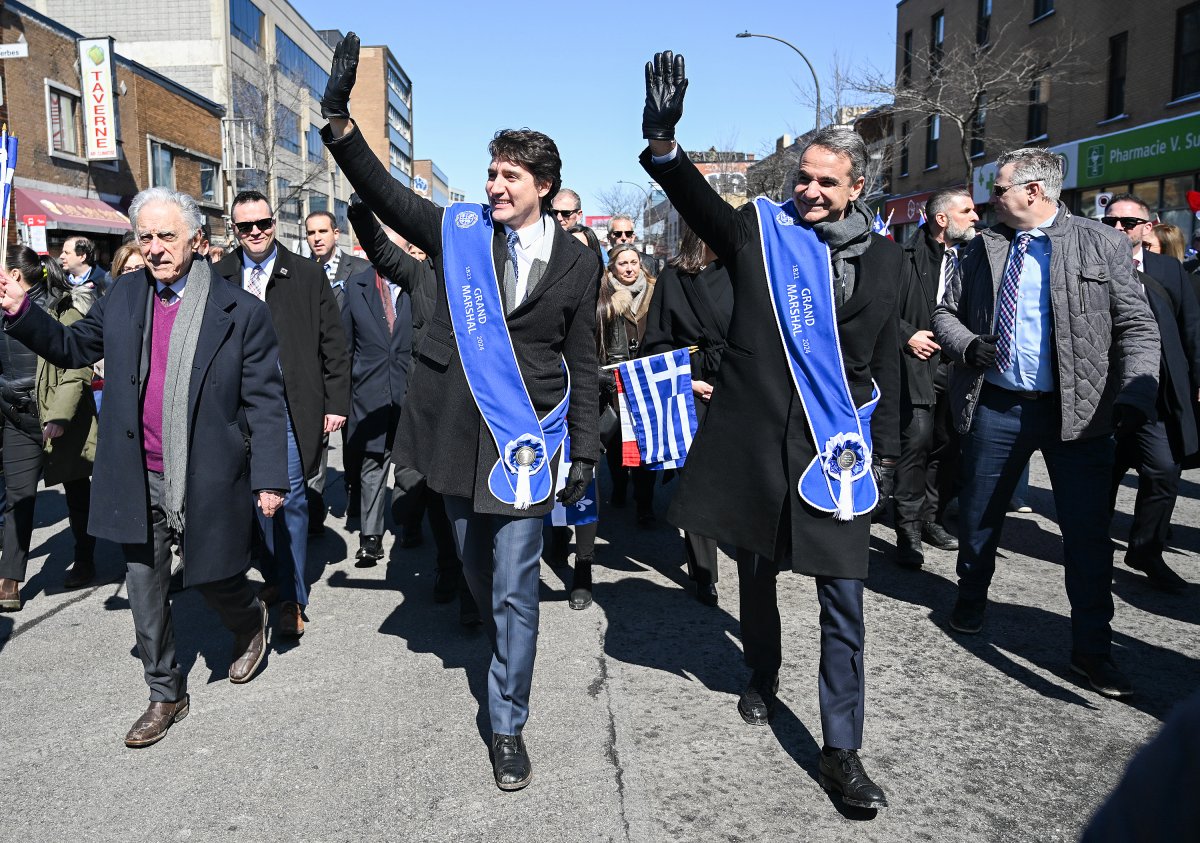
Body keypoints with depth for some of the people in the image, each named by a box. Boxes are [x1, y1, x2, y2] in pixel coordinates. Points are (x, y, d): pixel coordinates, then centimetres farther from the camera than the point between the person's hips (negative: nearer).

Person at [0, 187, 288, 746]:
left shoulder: (240, 312, -10)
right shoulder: (122, 300, 3)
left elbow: (264, 401, -9)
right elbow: (71, 348, 16)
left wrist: (269, 478, -12)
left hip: (207, 483, -4)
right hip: (140, 482, 4)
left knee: (211, 579, 11)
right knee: (144, 594, 12)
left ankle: (250, 623, 45)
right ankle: (165, 695, 30)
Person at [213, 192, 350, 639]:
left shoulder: (307, 275, 1)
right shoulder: (219, 276, 7)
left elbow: (333, 343, 1)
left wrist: (337, 402, -4)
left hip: (290, 405, -3)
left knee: (290, 497, -2)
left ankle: (292, 598, 7)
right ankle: (276, 575, 26)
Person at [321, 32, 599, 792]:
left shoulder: (576, 263, 0)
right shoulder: (459, 232, 3)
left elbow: (583, 365, 3)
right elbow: (382, 191, -6)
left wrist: (586, 450, 0)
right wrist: (339, 118, -20)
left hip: (526, 439, -2)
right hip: (457, 429, 2)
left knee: (515, 591, 2)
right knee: (479, 574, 20)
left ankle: (508, 724, 17)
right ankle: (503, 647, 49)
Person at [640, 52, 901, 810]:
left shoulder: (884, 259, 6)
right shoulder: (759, 230, 0)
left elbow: (886, 364, 10)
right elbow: (697, 200, -17)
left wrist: (887, 451, 9)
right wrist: (662, 141, -35)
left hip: (838, 448, 1)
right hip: (755, 439, 0)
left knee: (844, 600, 1)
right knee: (757, 574, 17)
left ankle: (842, 750, 14)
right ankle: (764, 679, 44)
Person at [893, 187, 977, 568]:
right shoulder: (909, 258, -4)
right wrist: (907, 335, -10)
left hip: (959, 364, 5)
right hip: (920, 361, -5)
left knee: (949, 445, 9)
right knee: (917, 440, -11)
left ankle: (932, 519, 23)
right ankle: (908, 530, -3)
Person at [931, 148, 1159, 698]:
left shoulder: (1102, 244, -1)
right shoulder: (983, 247, 7)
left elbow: (1136, 326, -3)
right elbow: (945, 313, 13)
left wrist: (1136, 395, -16)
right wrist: (967, 345, -9)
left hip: (1078, 410, -2)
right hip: (996, 406, 3)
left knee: (1089, 532, 2)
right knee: (977, 517, 14)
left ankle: (1092, 649, 17)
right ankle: (971, 601, 40)